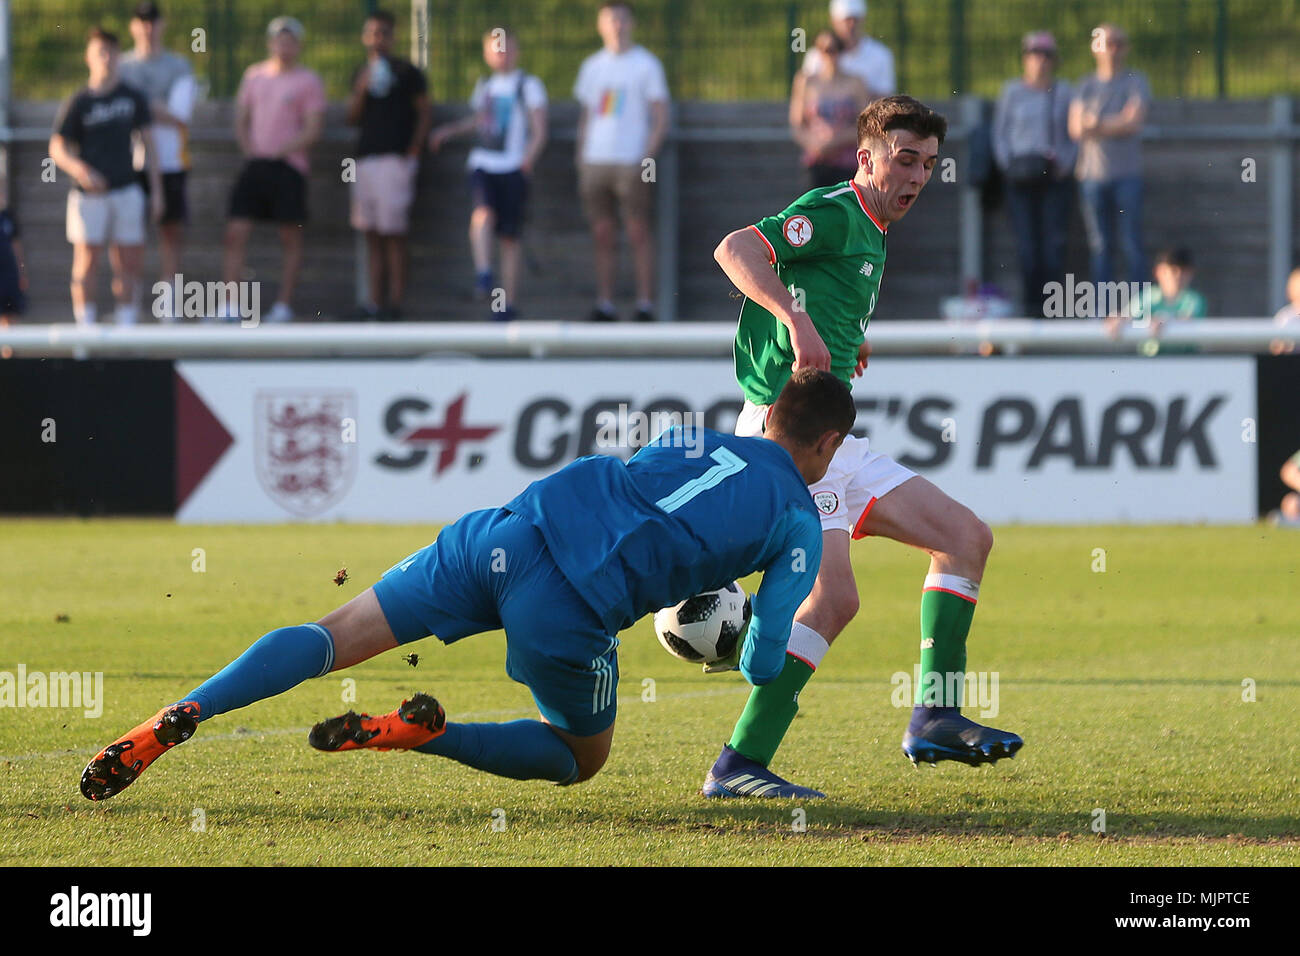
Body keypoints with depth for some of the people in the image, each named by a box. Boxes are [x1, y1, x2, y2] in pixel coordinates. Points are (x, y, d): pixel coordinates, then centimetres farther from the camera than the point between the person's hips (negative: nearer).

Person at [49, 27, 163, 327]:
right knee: (87, 260, -6)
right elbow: (57, 148, -1)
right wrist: (78, 168, -21)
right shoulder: (77, 103, 0)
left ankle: (126, 322, 9)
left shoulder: (132, 98, 7)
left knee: (128, 263, 1)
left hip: (126, 191, 2)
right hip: (88, 194, -2)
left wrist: (156, 190, 7)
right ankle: (85, 322, -1)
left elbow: (147, 144, 12)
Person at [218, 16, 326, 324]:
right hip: (255, 165, 4)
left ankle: (283, 307, 6)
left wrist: (278, 151, -12)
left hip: (288, 167, -4)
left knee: (290, 238, 0)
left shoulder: (308, 81, 0)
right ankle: (228, 307, -3)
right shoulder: (254, 75, 15)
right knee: (235, 233, -4)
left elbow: (312, 130, -7)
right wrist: (248, 148, 4)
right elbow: (241, 118, 21)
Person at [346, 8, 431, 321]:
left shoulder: (406, 72, 0)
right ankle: (376, 301, 7)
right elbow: (353, 118, 14)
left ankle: (395, 300, -9)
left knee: (393, 233, -8)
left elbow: (425, 113, 0)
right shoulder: (362, 73, 17)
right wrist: (361, 90, -4)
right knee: (372, 233, 5)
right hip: (366, 159, 6)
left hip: (395, 158, -6)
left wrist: (412, 152, -10)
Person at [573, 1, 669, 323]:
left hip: (631, 162, -4)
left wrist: (647, 157, -12)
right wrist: (581, 162, 11)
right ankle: (604, 306, 7)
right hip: (595, 161, 4)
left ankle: (646, 306, -3)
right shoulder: (591, 66, 15)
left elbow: (661, 117, -1)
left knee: (638, 233, -5)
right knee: (603, 235, 4)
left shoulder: (646, 64, 2)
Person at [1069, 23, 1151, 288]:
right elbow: (1076, 129, 2)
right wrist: (1115, 126, -9)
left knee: (1132, 244, -5)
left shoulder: (1136, 82, 5)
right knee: (1100, 246, 3)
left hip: (1126, 174, -2)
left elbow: (1133, 123, -8)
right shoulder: (1085, 86, 12)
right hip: (1092, 174, 2)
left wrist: (1095, 127, -6)